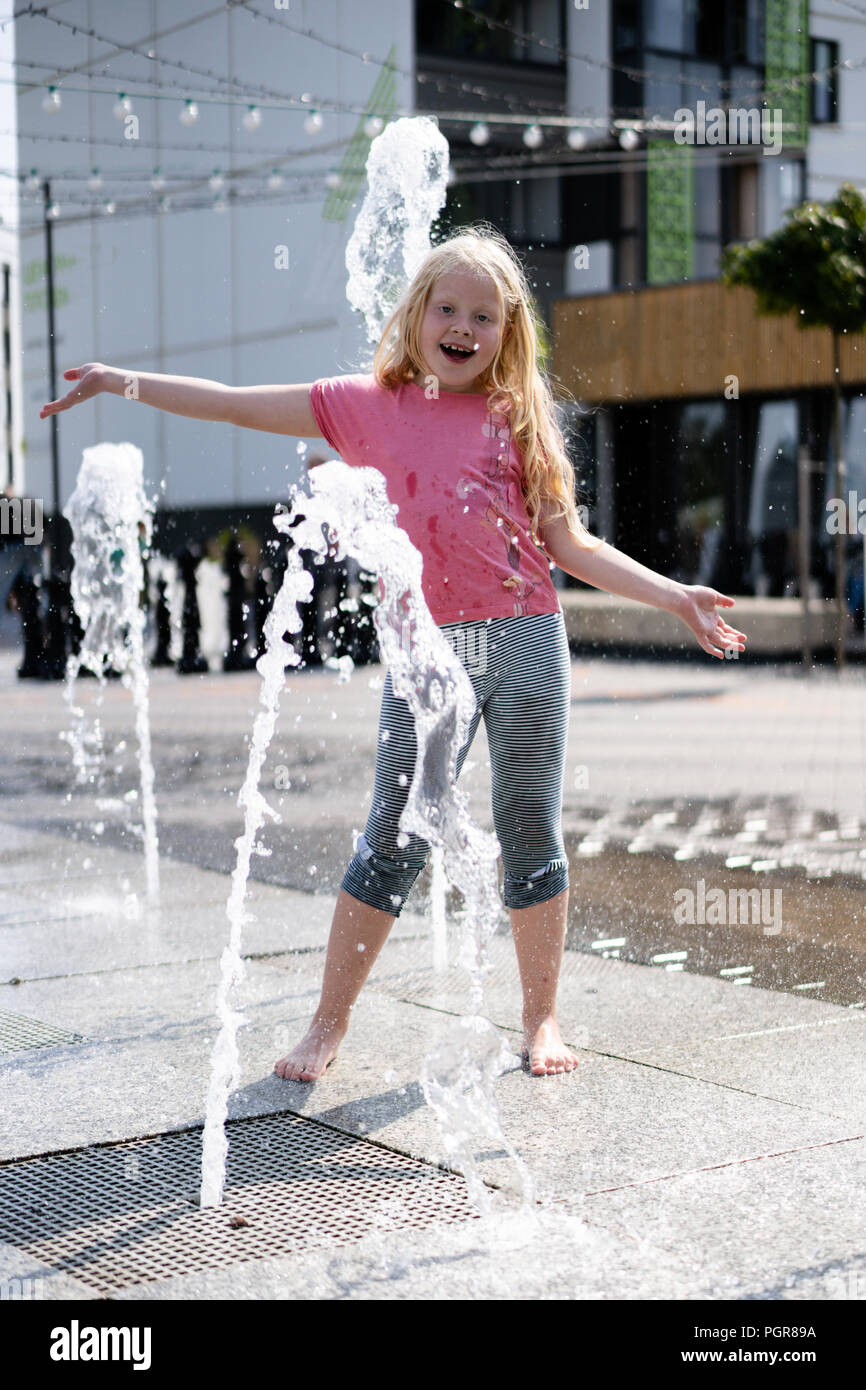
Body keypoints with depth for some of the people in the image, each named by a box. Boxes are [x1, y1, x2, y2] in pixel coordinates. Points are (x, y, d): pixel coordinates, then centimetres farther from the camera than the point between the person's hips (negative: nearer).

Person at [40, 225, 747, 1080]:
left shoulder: (519, 416, 9)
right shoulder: (371, 406, 8)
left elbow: (569, 545, 10)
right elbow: (239, 405, 8)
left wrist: (674, 596, 4)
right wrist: (123, 382, 5)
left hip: (526, 644, 1)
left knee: (532, 833, 6)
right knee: (392, 840, 2)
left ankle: (541, 1019, 20)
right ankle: (328, 1026, 12)